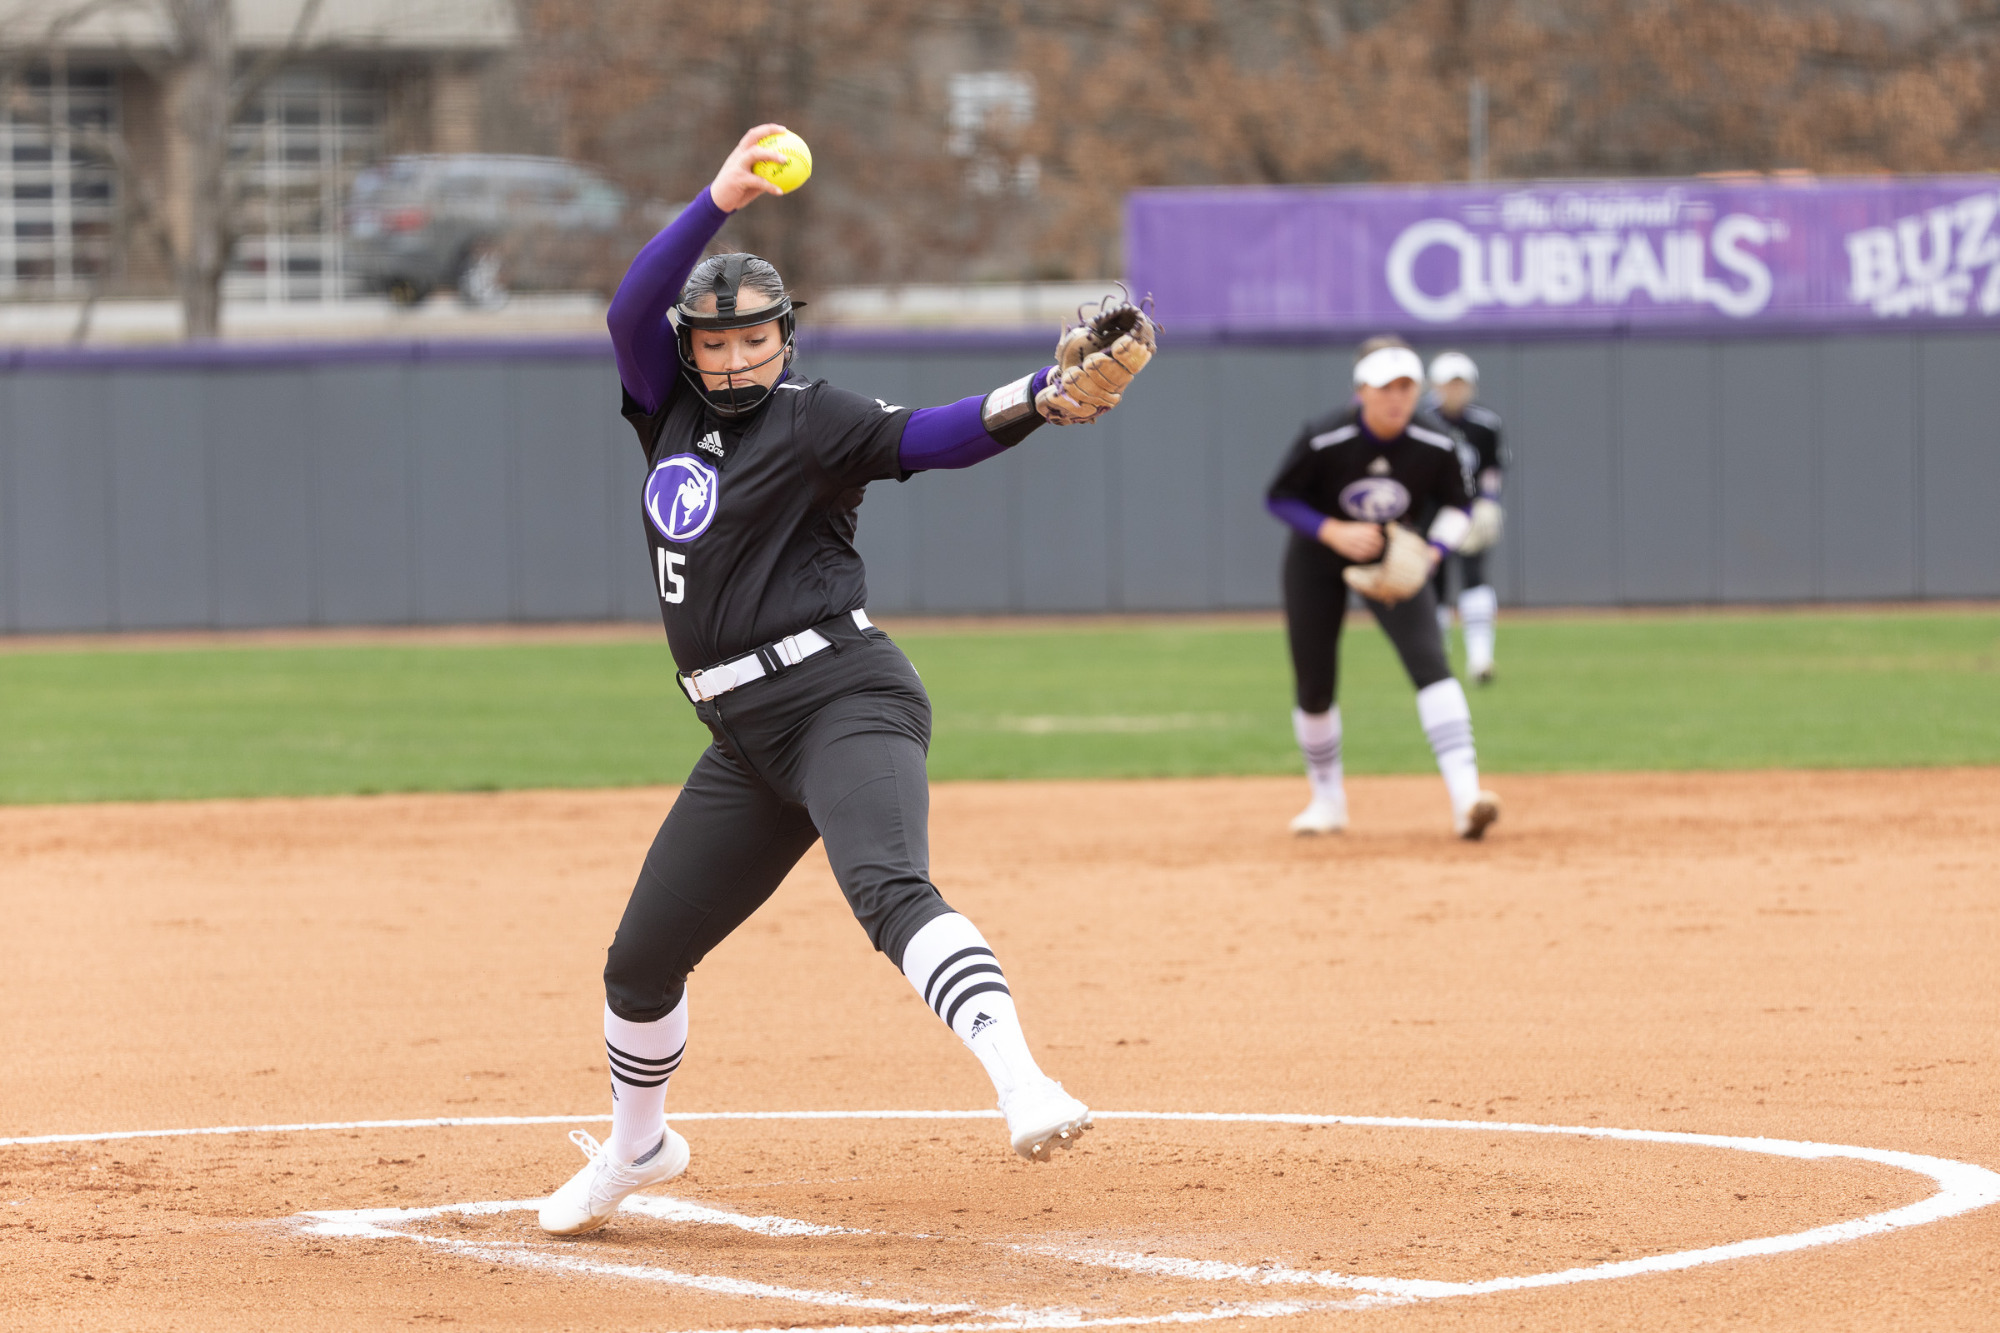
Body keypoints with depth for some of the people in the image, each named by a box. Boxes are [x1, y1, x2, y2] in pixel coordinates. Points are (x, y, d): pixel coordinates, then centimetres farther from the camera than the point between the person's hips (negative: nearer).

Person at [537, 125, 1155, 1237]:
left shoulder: (811, 419, -4)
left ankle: (1025, 1087, -51)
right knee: (643, 958, 14)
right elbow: (634, 308, -3)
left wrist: (1047, 396, -38)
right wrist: (721, 202, -13)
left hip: (842, 695, -7)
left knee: (888, 886, -33)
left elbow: (928, 436, -20)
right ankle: (637, 1148, 39)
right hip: (745, 735, 7)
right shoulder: (672, 408, 13)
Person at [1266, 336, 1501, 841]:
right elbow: (1279, 498, -15)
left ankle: (1465, 796, -30)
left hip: (1392, 562, 0)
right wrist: (1333, 531, -30)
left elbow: (1456, 506, -3)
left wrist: (1428, 555, -20)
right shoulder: (1323, 439, -27)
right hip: (1319, 558, 0)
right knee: (1315, 687, 3)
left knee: (1429, 661, -21)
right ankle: (1327, 799, 29)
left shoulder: (1436, 447, -21)